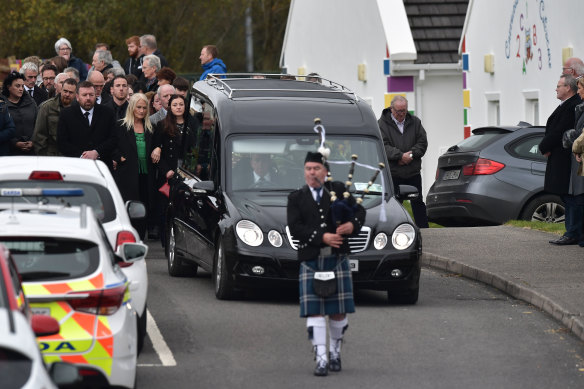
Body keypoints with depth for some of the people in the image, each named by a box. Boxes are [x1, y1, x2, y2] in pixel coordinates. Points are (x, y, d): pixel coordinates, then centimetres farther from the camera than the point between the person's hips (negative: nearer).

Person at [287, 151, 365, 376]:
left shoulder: (339, 190, 8)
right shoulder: (296, 199, 5)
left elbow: (359, 211, 7)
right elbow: (295, 228, -7)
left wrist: (352, 224, -16)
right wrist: (322, 237, -18)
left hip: (337, 259, 1)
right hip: (310, 262, -1)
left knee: (338, 311, 4)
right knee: (314, 311, -7)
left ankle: (335, 353, 24)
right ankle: (321, 360, -7)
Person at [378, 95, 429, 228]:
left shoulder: (415, 122, 8)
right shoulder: (382, 124, -2)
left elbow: (422, 142, 5)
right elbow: (383, 146, -12)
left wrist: (411, 154, -12)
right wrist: (400, 156, -23)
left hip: (413, 173, 3)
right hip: (393, 174, -3)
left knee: (418, 202, 8)